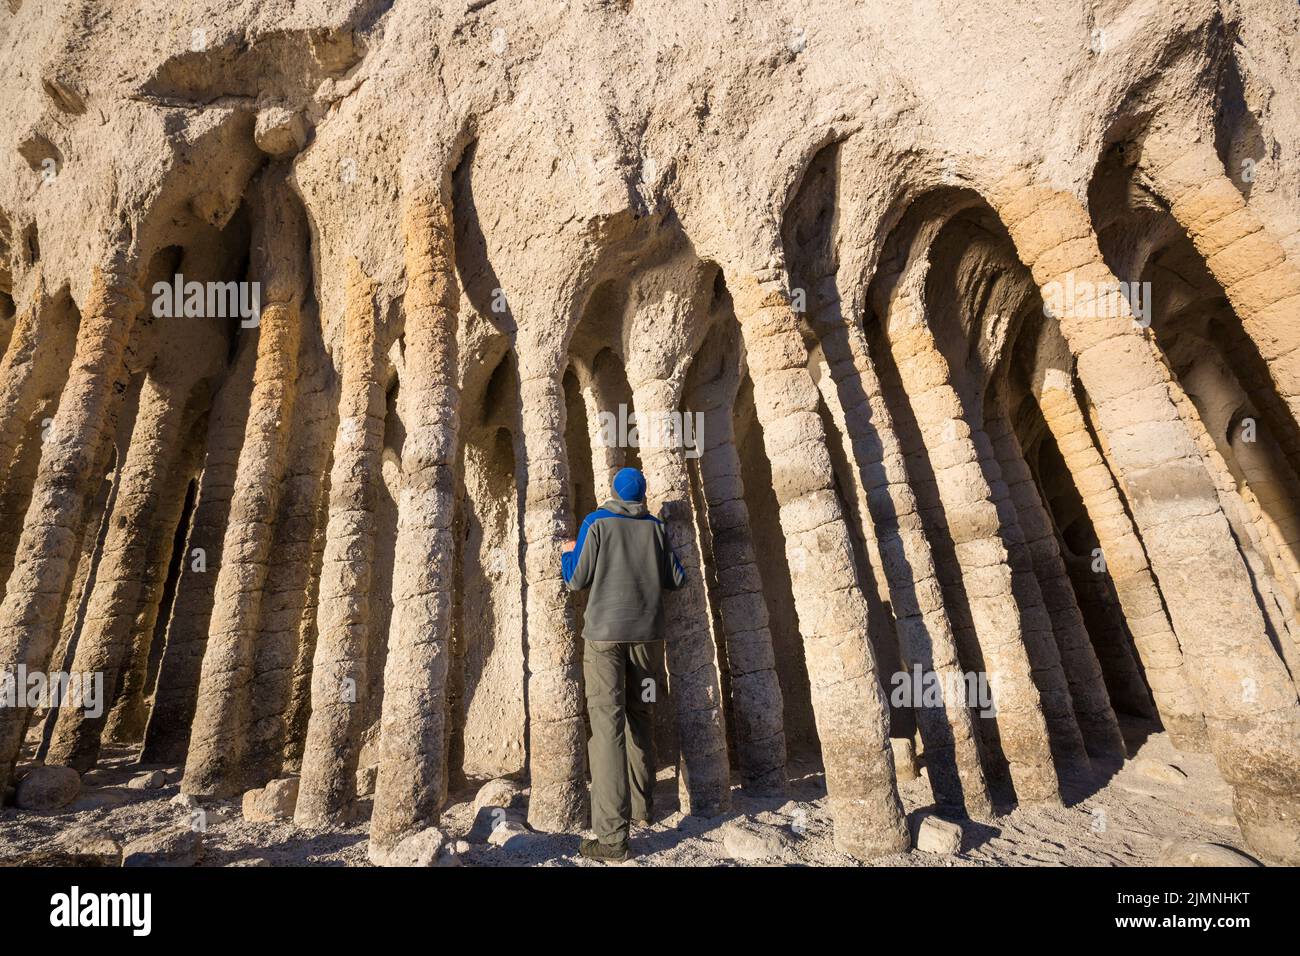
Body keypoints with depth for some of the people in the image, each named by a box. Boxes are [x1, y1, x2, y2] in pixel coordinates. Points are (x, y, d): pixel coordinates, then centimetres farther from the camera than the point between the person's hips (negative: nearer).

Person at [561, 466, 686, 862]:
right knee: (640, 717, 17)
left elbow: (576, 579, -5)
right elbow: (676, 579, 7)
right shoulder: (655, 527, 5)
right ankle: (642, 806, 31)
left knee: (607, 722, -4)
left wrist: (569, 552, 15)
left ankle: (612, 836, -5)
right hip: (645, 633, 4)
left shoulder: (596, 522, -2)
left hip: (604, 632, -3)